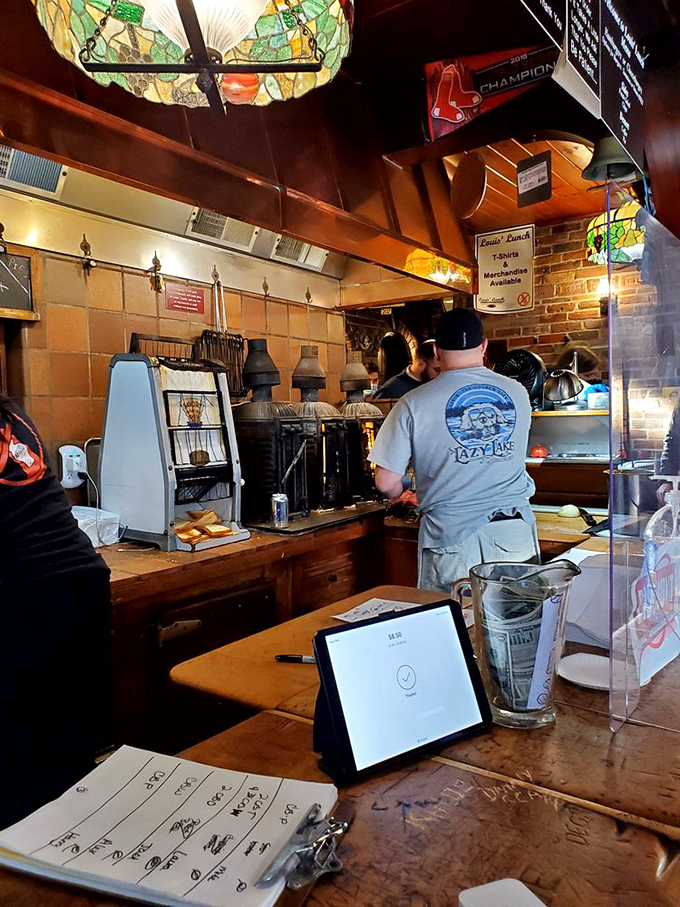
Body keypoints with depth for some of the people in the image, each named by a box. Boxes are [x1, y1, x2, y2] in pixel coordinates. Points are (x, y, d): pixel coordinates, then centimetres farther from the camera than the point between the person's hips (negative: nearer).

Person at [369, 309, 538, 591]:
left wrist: (397, 495, 17)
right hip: (516, 534, 4)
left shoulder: (414, 404, -8)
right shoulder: (518, 393, 4)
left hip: (453, 538, -3)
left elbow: (387, 482, -6)